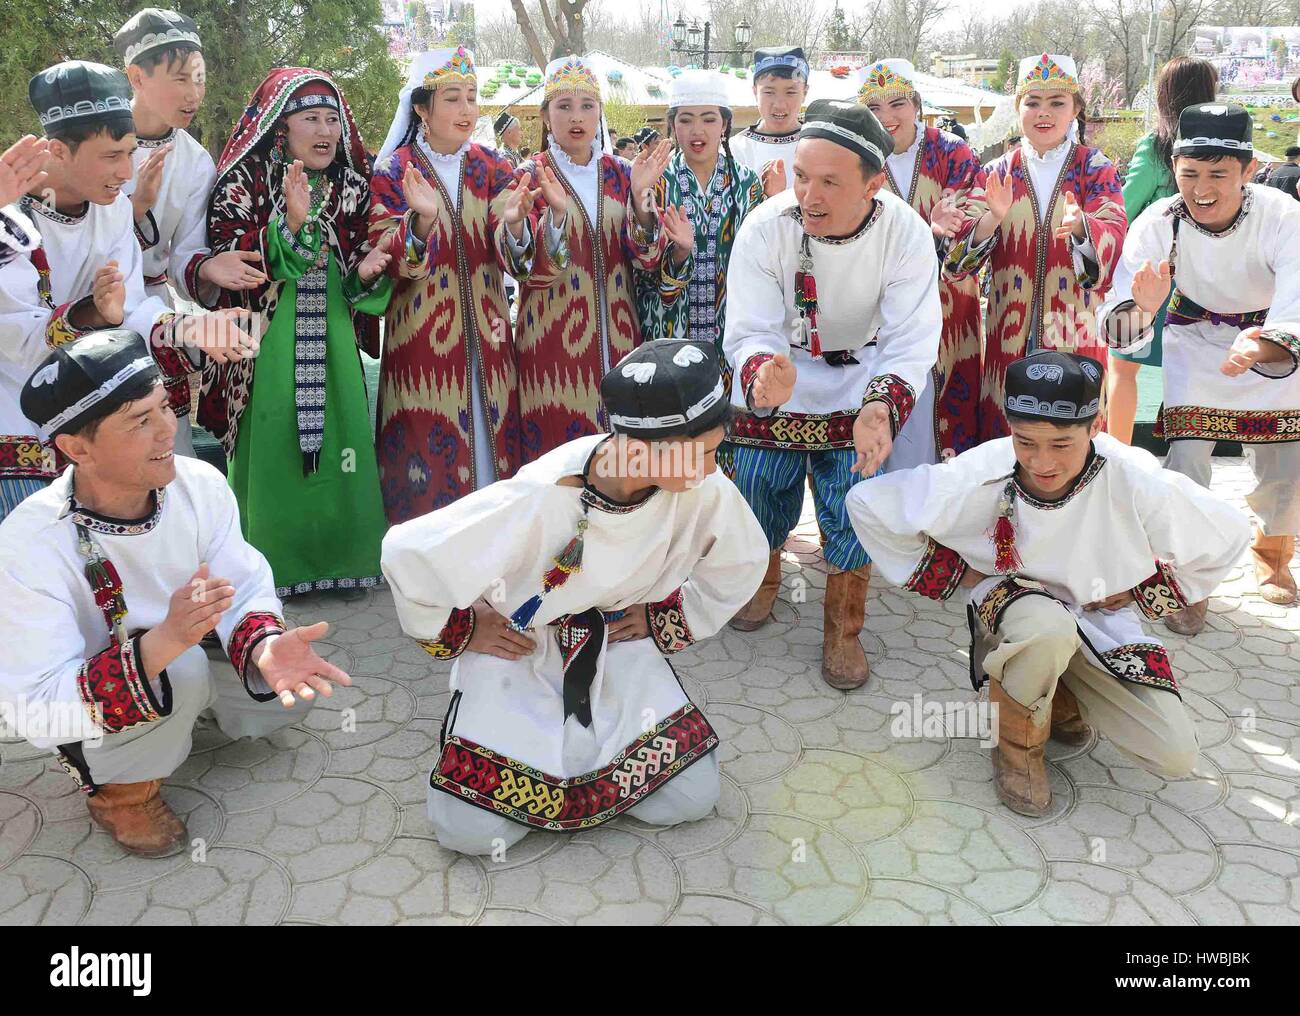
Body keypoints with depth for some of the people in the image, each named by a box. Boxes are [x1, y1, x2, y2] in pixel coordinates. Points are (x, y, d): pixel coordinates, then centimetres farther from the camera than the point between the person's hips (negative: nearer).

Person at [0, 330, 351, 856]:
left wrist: (264, 647, -40)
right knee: (182, 672, -34)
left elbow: (245, 590, -15)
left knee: (292, 687, -13)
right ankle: (119, 792, -4)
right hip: (83, 715, -6)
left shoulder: (200, 483, -18)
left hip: (179, 661, 6)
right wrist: (163, 643, -48)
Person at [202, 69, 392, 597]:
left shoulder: (353, 188, 11)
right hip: (269, 345, -4)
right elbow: (225, 264, -13)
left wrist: (367, 272, -6)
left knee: (340, 443, 2)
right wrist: (289, 221, -24)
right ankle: (272, 568, 12)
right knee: (273, 449, -1)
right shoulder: (244, 184, -2)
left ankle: (340, 556, 17)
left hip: (334, 340, 4)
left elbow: (363, 271, 19)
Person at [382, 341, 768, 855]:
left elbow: (740, 564, 2)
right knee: (471, 829, -14)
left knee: (691, 797, -9)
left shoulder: (705, 490, -21)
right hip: (517, 651, -3)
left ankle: (575, 743, 17)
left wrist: (664, 619, 1)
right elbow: (407, 554, -23)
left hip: (617, 645, 3)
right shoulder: (539, 500, -33)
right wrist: (458, 630, -9)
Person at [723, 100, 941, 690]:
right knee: (762, 488, 1)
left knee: (854, 504, -7)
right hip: (772, 382, 0)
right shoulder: (764, 228, -24)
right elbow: (750, 331, -24)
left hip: (857, 390, 0)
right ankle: (765, 575, 38)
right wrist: (761, 375, -50)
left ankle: (842, 628, 19)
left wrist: (882, 406, -44)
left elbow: (912, 340, -24)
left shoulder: (906, 235, -22)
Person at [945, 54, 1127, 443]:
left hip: (1075, 329, -1)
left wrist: (1080, 225, -36)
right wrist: (994, 217, -25)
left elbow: (1114, 234, -14)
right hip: (1010, 330, 1)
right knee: (1006, 429, 4)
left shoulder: (1095, 170, 3)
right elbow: (961, 255, -5)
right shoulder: (998, 172, 7)